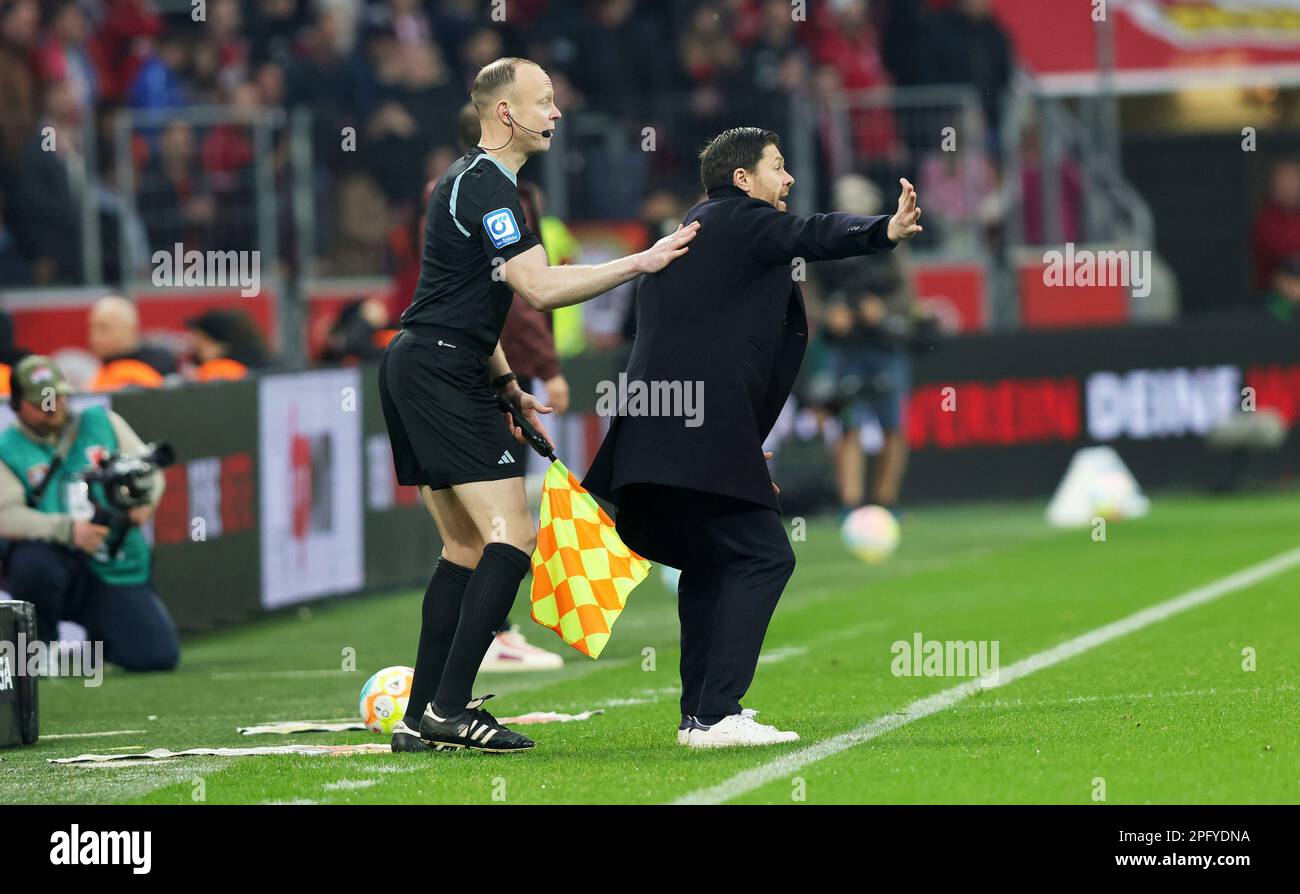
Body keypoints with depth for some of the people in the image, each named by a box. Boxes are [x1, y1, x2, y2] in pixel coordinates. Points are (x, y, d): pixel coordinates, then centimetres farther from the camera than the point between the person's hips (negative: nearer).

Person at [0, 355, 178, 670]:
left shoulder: (102, 422, 9)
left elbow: (149, 470, 9)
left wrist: (144, 500, -15)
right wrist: (67, 529, -28)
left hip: (117, 572, 2)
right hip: (56, 559, -2)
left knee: (159, 655, -14)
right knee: (31, 560, -39)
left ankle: (101, 637, 22)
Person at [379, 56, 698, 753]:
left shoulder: (477, 181, 20)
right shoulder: (485, 184, -14)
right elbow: (539, 287, -23)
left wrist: (507, 387, 22)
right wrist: (641, 262, -19)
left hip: (418, 371, 11)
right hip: (440, 374, -11)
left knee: (465, 548, 12)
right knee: (513, 536, -14)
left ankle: (419, 719, 10)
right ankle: (448, 708, -18)